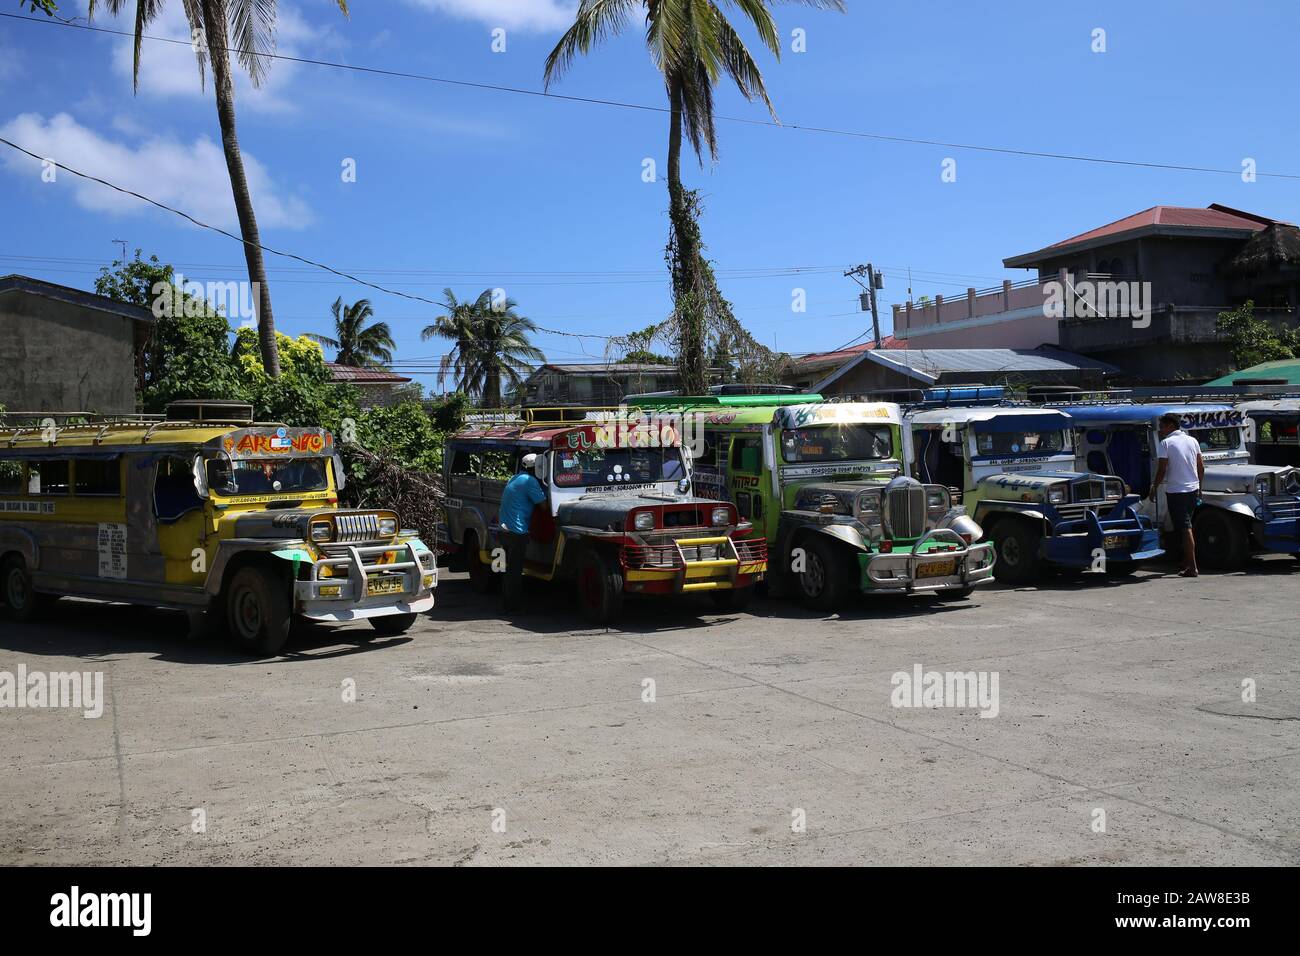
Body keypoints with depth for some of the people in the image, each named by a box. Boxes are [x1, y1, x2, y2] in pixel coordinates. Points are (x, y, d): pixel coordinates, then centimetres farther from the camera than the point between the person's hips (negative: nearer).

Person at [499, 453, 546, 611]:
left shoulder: (513, 479, 17)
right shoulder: (529, 481, -12)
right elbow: (543, 504, -12)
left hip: (505, 530, 9)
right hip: (517, 532, -9)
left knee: (511, 568, 17)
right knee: (515, 570, -4)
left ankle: (507, 602, 22)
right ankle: (511, 605, 0)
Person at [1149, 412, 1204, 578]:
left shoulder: (1166, 442, -9)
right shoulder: (1192, 440, 9)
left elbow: (1162, 470, -13)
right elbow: (1201, 467, 10)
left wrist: (1154, 488, -1)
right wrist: (1199, 486, 21)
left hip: (1176, 491, -6)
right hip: (1193, 489, 6)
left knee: (1185, 528, -6)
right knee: (1186, 526, 20)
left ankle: (1192, 568, -8)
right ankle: (1187, 561, 26)